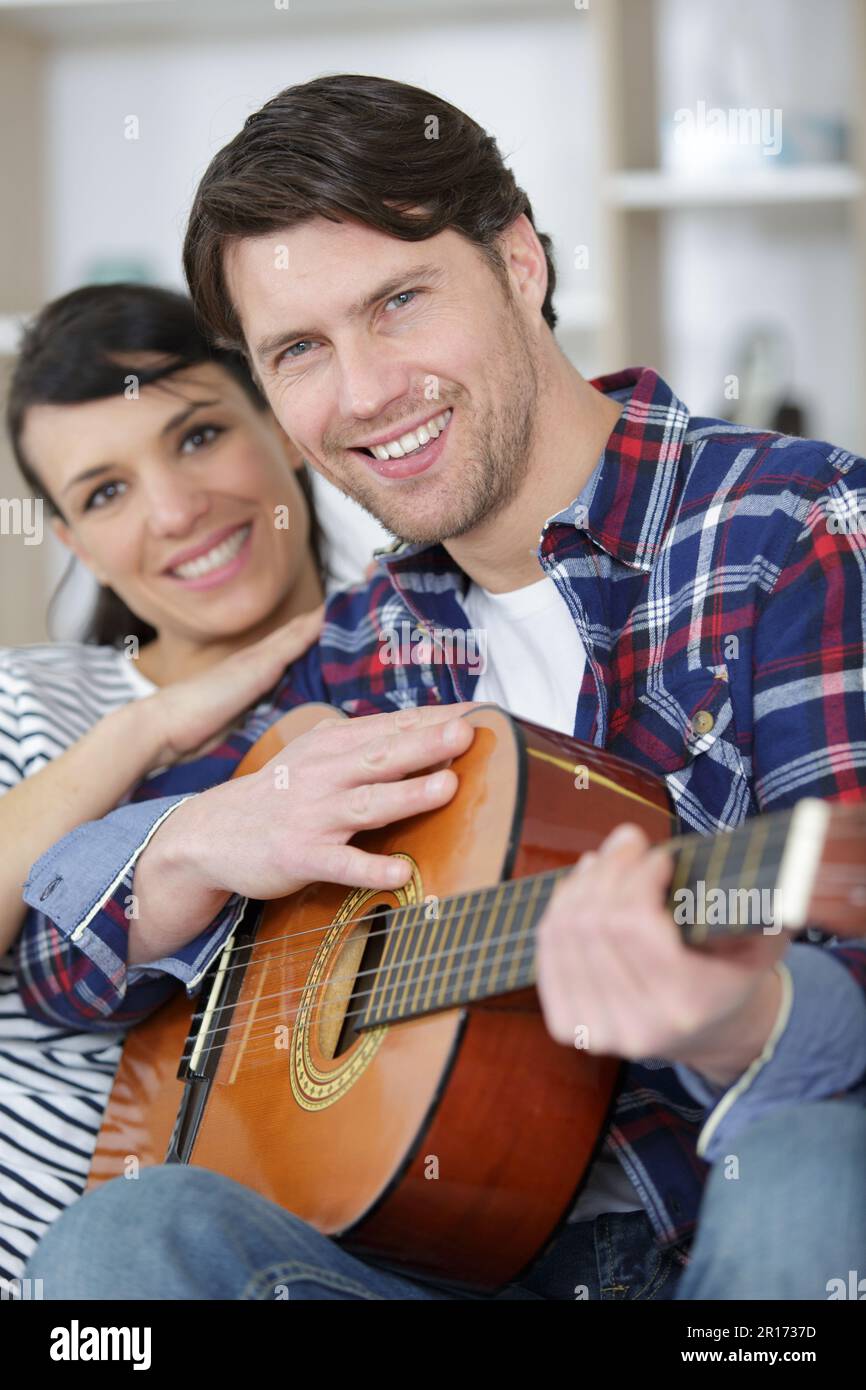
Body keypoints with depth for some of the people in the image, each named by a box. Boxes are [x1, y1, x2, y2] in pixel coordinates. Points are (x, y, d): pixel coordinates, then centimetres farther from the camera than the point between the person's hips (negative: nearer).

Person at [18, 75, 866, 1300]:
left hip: (753, 1246, -3)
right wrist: (199, 845, -6)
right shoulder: (356, 659, 13)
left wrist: (741, 1024, -40)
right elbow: (64, 967, 17)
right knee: (127, 1238, -24)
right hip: (480, 1256, 4)